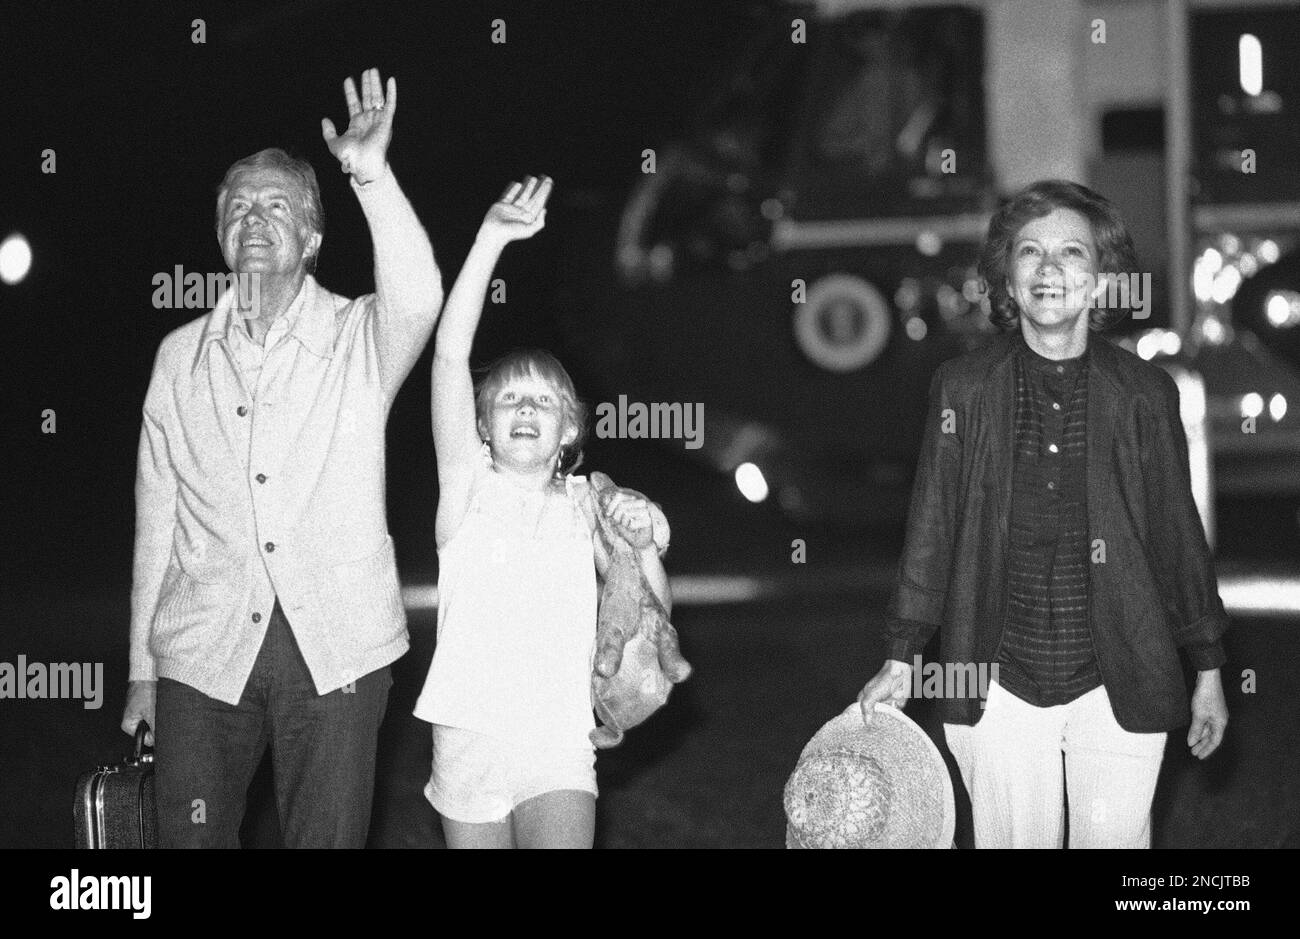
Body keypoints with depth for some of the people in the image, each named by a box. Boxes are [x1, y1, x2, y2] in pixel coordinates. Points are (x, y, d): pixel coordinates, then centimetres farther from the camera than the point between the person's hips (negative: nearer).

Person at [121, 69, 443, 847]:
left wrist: (372, 174, -33)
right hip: (204, 652, 2)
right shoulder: (181, 357, 11)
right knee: (191, 838, 1)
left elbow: (418, 298, -22)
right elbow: (156, 520, 13)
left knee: (329, 840, 2)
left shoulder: (358, 339, 3)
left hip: (335, 653, -2)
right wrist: (141, 671, 12)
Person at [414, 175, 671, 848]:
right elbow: (449, 357, -10)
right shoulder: (469, 484, 3)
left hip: (558, 747, 0)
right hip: (468, 737, 0)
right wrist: (491, 239, -20)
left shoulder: (581, 504, 9)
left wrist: (645, 547, -10)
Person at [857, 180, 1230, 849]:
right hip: (1000, 691, 0)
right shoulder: (963, 388, 2)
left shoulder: (1145, 393, 1)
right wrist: (900, 661, 4)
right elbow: (931, 529, 6)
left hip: (1119, 691, 0)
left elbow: (1179, 534, 6)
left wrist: (1208, 673, 9)